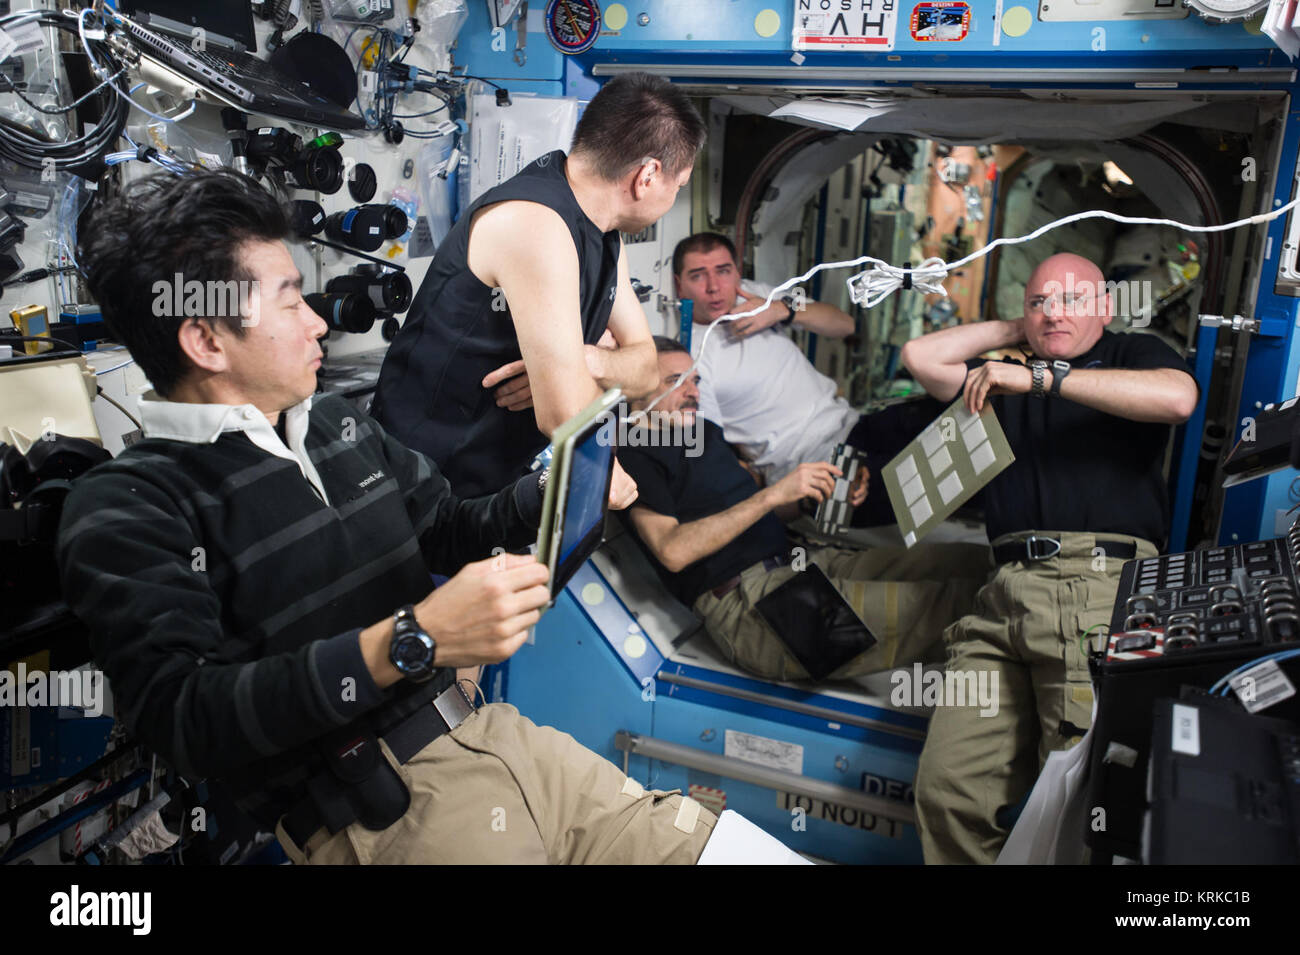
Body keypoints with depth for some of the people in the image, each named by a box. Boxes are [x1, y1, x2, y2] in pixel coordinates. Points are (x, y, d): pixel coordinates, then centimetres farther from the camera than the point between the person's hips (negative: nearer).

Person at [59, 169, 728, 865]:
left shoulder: (342, 428, 13)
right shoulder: (124, 512, -6)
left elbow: (448, 532, 23)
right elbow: (183, 717, -18)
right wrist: (409, 642, -28)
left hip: (481, 730, 6)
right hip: (366, 816, -5)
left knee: (702, 841, -5)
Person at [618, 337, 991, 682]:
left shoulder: (706, 430, 26)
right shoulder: (636, 455, -1)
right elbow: (673, 550, -17)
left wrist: (821, 492, 8)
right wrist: (774, 493, -18)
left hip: (793, 564, 9)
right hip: (744, 599, -9)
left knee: (972, 560, -6)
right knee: (924, 606, -27)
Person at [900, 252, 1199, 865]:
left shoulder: (1134, 355, 18)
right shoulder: (1005, 379, 31)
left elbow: (1178, 398, -5)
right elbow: (920, 356, 24)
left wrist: (1043, 377, -7)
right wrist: (1016, 331, 28)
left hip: (1103, 585, -4)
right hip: (1007, 593, 4)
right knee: (946, 789, -9)